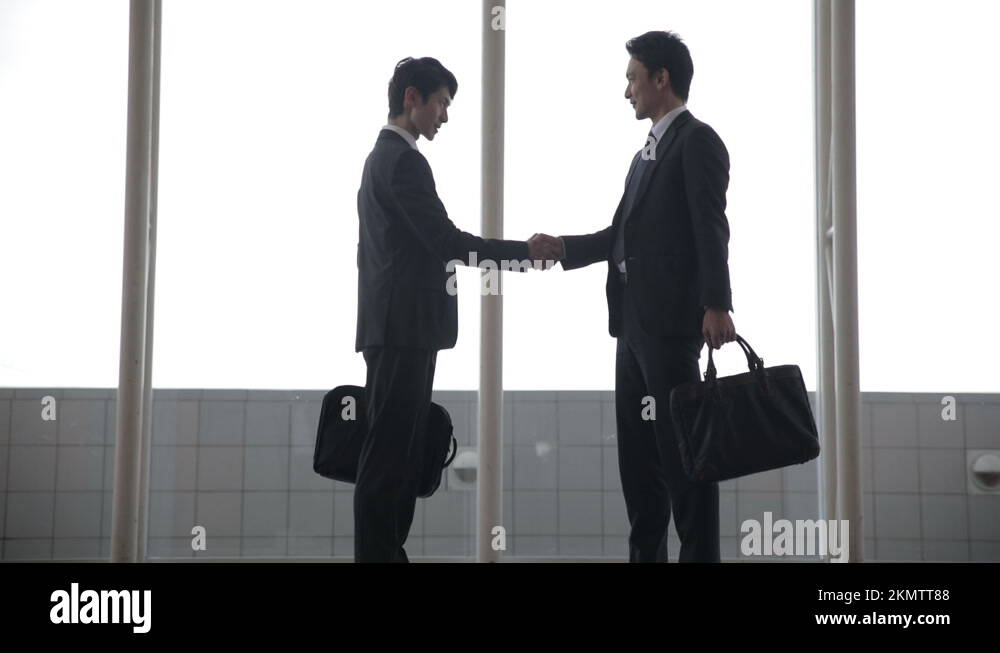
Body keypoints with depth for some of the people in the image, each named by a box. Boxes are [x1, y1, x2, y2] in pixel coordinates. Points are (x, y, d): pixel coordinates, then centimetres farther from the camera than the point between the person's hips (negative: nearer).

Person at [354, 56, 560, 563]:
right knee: (389, 454, -9)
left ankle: (385, 552, 13)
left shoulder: (385, 156, 19)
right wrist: (525, 250, -11)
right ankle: (377, 554, -7)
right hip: (404, 328, -10)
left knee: (400, 452, 11)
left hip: (398, 328, 10)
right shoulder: (403, 160, -12)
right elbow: (446, 240, -18)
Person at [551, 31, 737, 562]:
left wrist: (716, 305, -23)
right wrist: (561, 248, 15)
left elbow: (711, 230, -15)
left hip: (671, 319, -9)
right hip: (633, 319, 9)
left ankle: (700, 554, -3)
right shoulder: (646, 153, 22)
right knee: (637, 451, 10)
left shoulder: (697, 141, -5)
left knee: (681, 446, -7)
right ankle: (646, 554, 15)